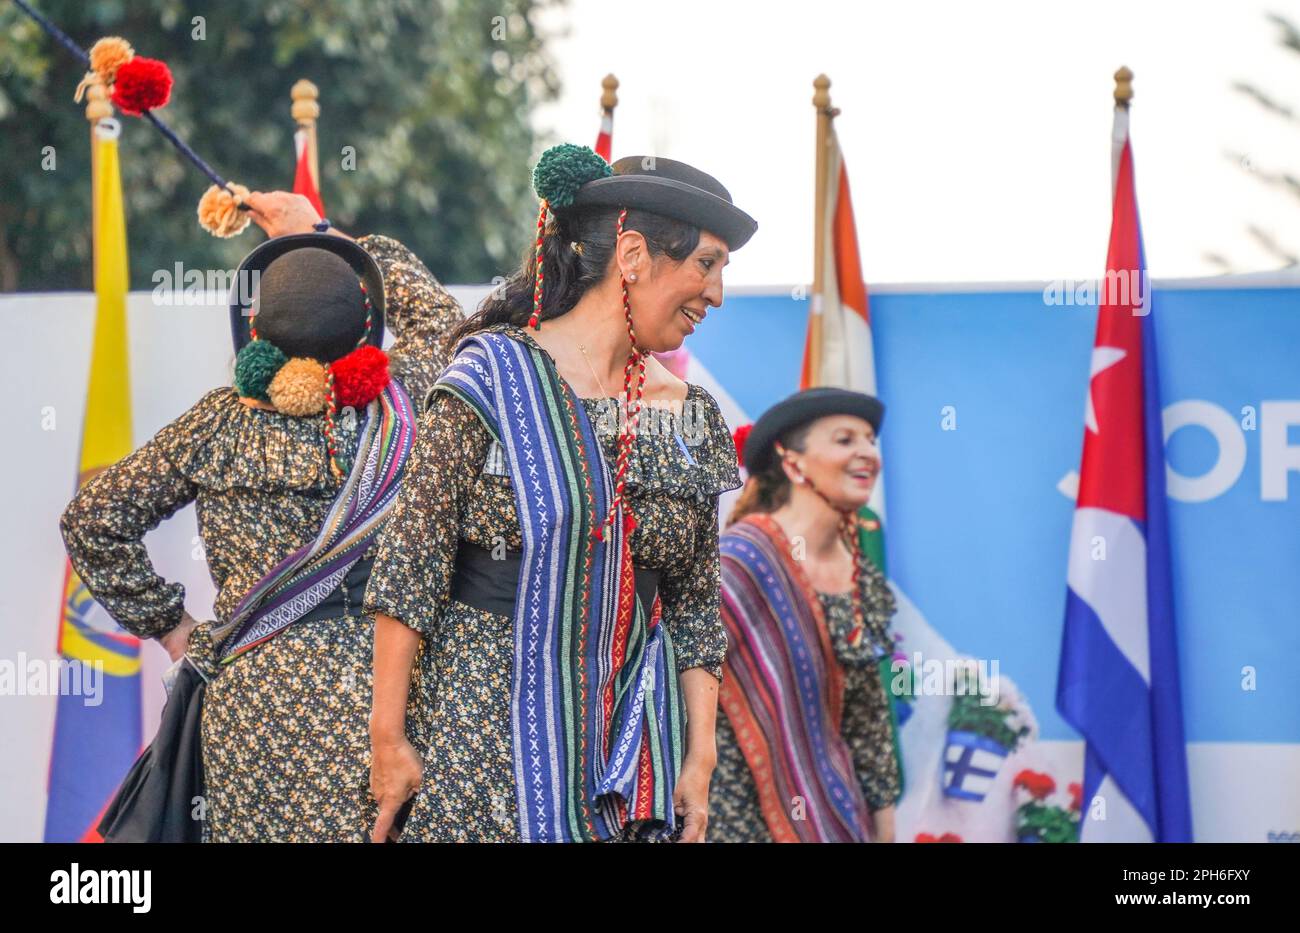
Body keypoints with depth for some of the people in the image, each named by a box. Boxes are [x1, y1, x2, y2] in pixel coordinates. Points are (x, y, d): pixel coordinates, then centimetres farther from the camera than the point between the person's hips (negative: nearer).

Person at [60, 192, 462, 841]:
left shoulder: (218, 426, 0)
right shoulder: (395, 407, 0)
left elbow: (92, 520, 5)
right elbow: (437, 318, 23)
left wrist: (166, 623, 13)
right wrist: (322, 236, 29)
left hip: (246, 698, 0)